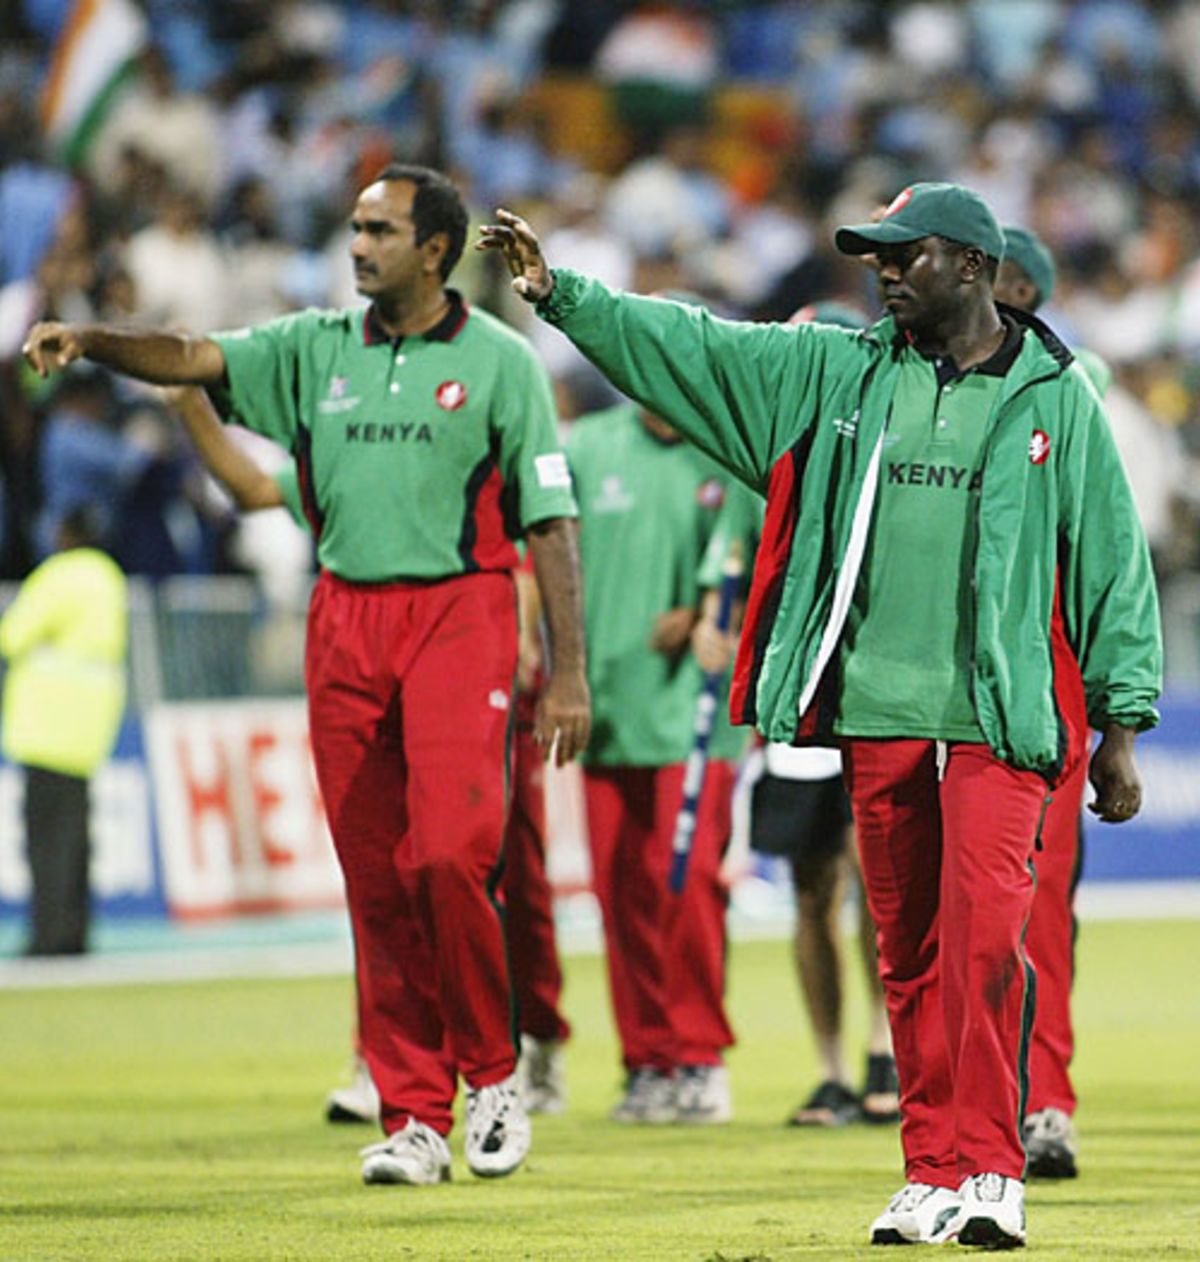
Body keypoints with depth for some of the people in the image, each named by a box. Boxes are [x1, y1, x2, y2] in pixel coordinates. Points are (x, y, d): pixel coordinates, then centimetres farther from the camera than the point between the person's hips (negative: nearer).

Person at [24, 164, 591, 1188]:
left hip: (460, 612, -4)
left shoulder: (499, 360, 1)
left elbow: (551, 521, 0)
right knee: (376, 877, 3)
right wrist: (90, 340, -18)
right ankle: (415, 1119, 7)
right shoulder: (318, 348, 12)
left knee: (450, 853, -18)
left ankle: (492, 1072, 3)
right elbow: (197, 360, 2)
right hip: (346, 616, 4)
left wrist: (568, 673, -5)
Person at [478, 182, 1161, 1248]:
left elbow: (1113, 562, 5)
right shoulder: (838, 372, 12)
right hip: (876, 715, 4)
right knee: (908, 951, 6)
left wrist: (1121, 726, 2)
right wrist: (557, 292, 1)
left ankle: (987, 1170, -13)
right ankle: (932, 1171, 11)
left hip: (999, 713, -4)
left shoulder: (1055, 399, 4)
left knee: (984, 928, -16)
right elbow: (692, 347, 10)